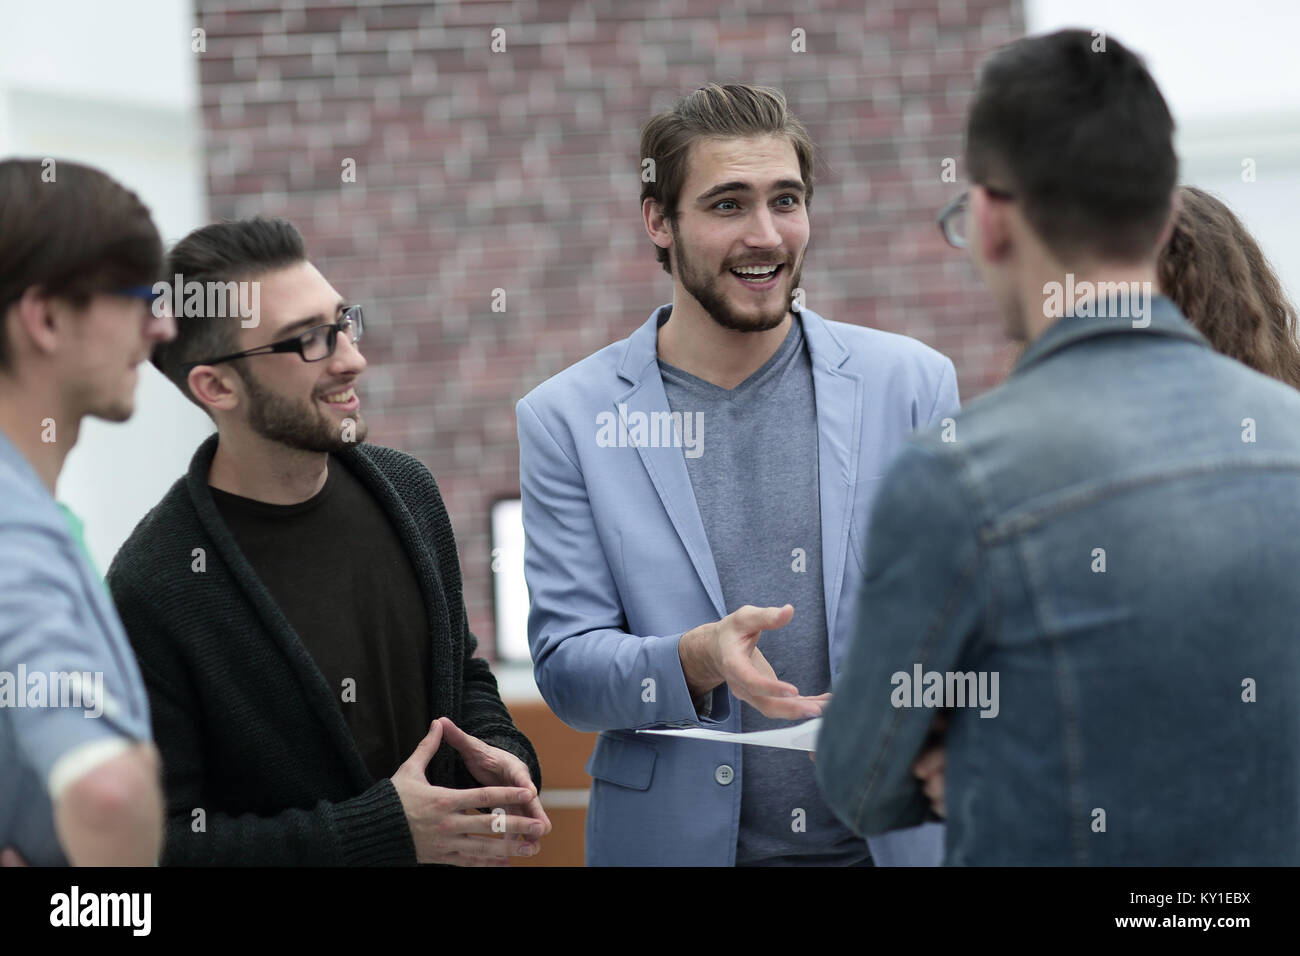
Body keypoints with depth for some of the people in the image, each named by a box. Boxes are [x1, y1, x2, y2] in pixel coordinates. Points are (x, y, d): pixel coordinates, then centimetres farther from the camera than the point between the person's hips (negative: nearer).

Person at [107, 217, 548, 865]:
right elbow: (156, 842, -22)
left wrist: (499, 752, -10)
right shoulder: (150, 592, -23)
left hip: (452, 853, 5)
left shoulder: (404, 489, -3)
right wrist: (382, 832, -26)